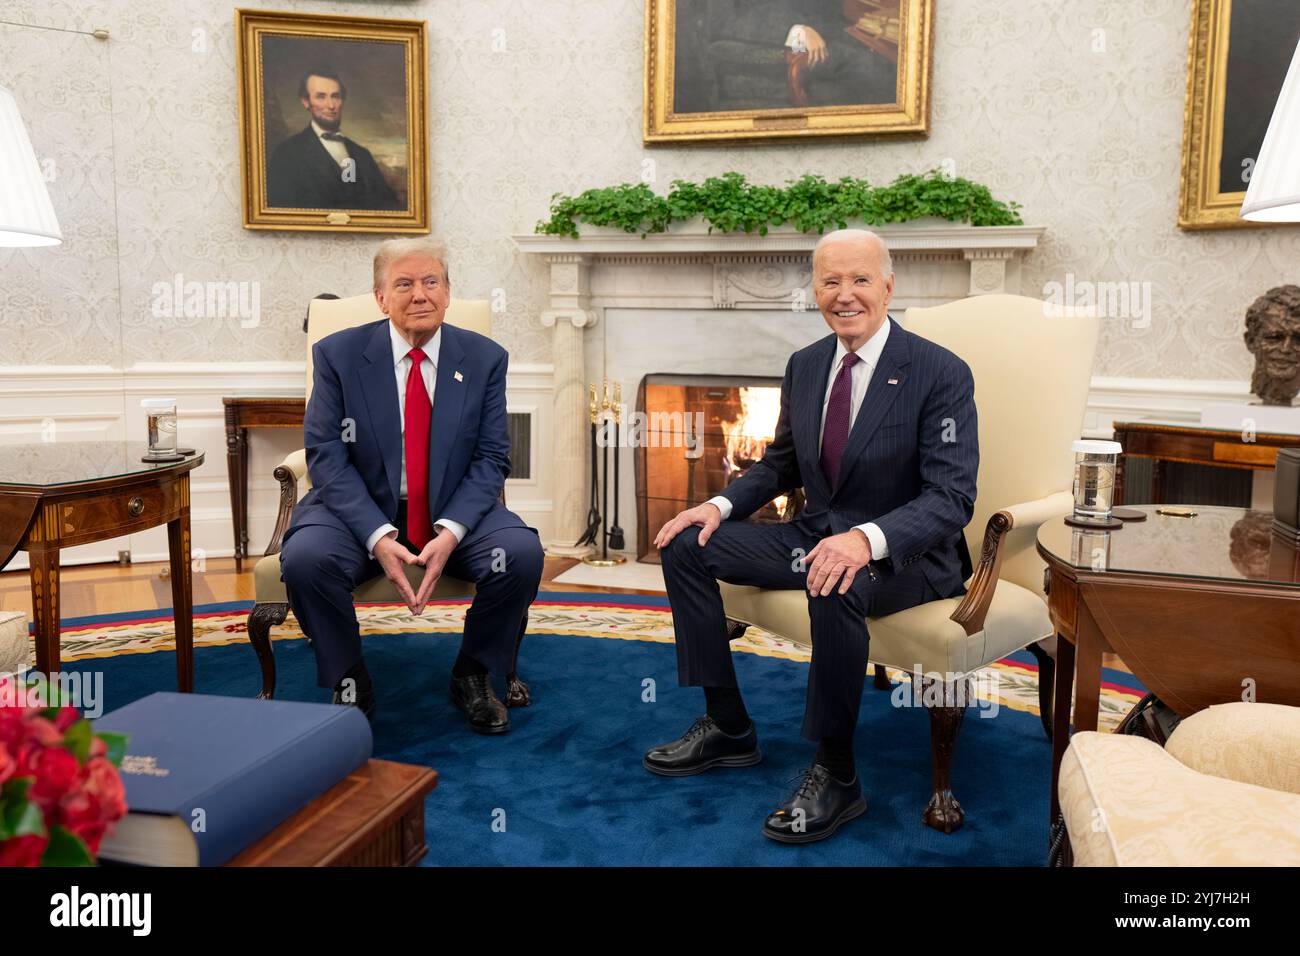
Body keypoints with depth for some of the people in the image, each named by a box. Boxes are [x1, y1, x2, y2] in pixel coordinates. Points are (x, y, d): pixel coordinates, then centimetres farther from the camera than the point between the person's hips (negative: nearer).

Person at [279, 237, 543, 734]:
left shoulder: (484, 358, -1)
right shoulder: (337, 354, -4)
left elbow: (490, 459, -3)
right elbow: (326, 457, -8)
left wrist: (450, 532, -21)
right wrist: (378, 537, -23)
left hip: (453, 512, 1)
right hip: (361, 510, 0)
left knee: (522, 553, -26)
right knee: (304, 559, -30)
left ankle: (473, 676, 1)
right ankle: (349, 682, -2)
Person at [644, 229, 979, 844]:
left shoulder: (941, 374, -14)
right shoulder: (805, 365, 6)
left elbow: (952, 497, -20)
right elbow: (781, 463, 17)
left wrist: (867, 538, -38)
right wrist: (721, 505, -3)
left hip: (904, 554, -7)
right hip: (816, 534, 7)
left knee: (837, 589, -39)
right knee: (686, 545, -3)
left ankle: (836, 775, -17)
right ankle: (728, 729, 5)